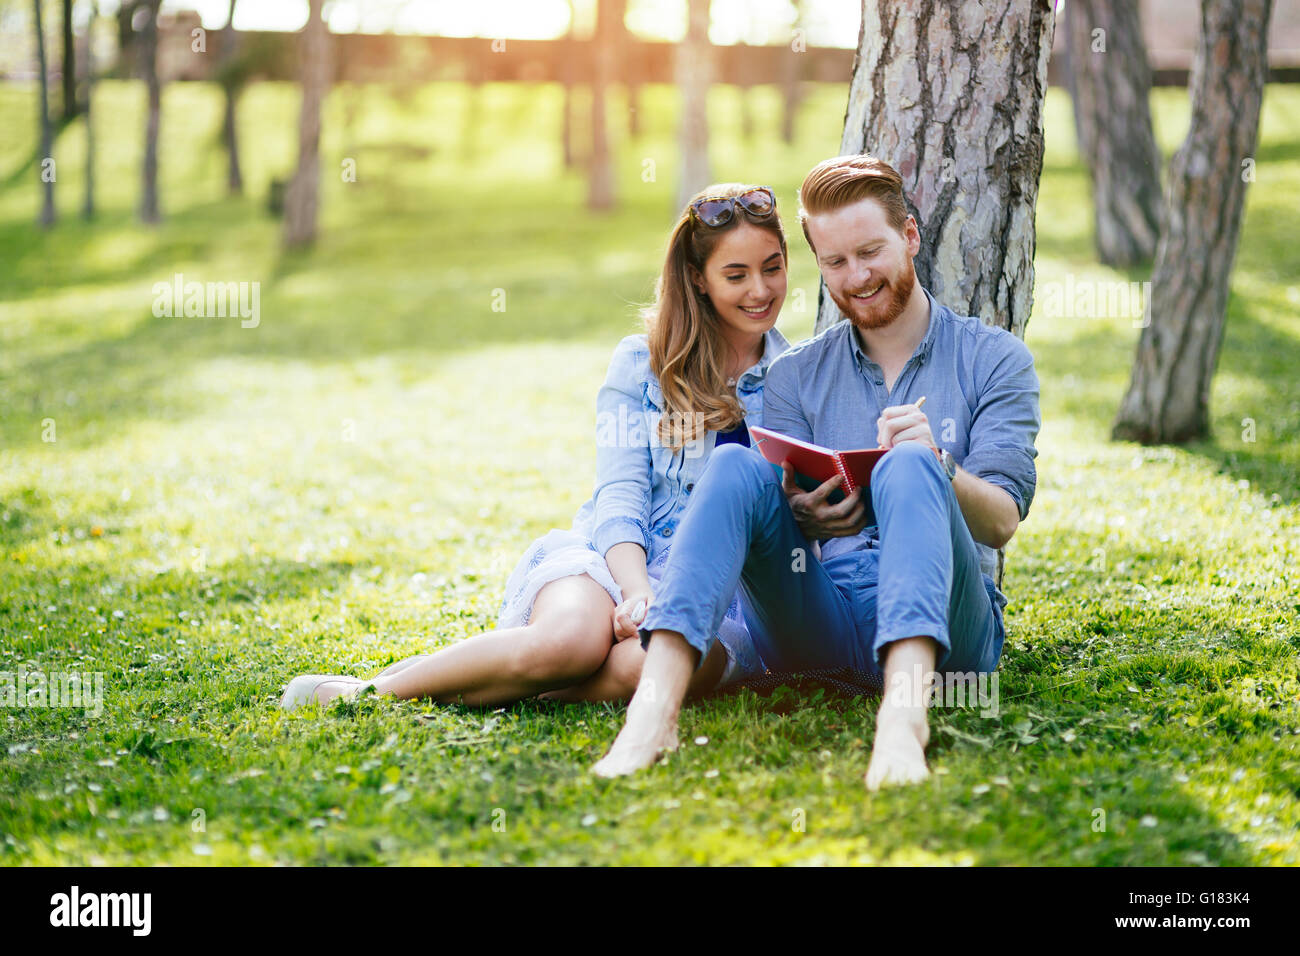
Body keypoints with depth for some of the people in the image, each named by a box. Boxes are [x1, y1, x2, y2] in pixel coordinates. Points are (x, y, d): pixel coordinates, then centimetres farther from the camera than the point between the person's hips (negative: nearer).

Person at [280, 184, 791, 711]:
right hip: (619, 558, -1)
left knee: (643, 664, -38)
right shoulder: (641, 361, 9)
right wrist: (638, 593, -22)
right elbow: (619, 494, -2)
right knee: (569, 639, -39)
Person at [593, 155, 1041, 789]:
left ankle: (904, 712, -55)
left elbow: (1002, 520, 0)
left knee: (905, 469, -31)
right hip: (814, 626, 2)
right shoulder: (794, 377, 19)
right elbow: (781, 501, 10)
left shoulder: (993, 359, 12)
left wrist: (936, 470, -22)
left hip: (941, 626, -2)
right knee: (736, 468, -24)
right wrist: (807, 516, -14)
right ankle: (653, 708, -43)